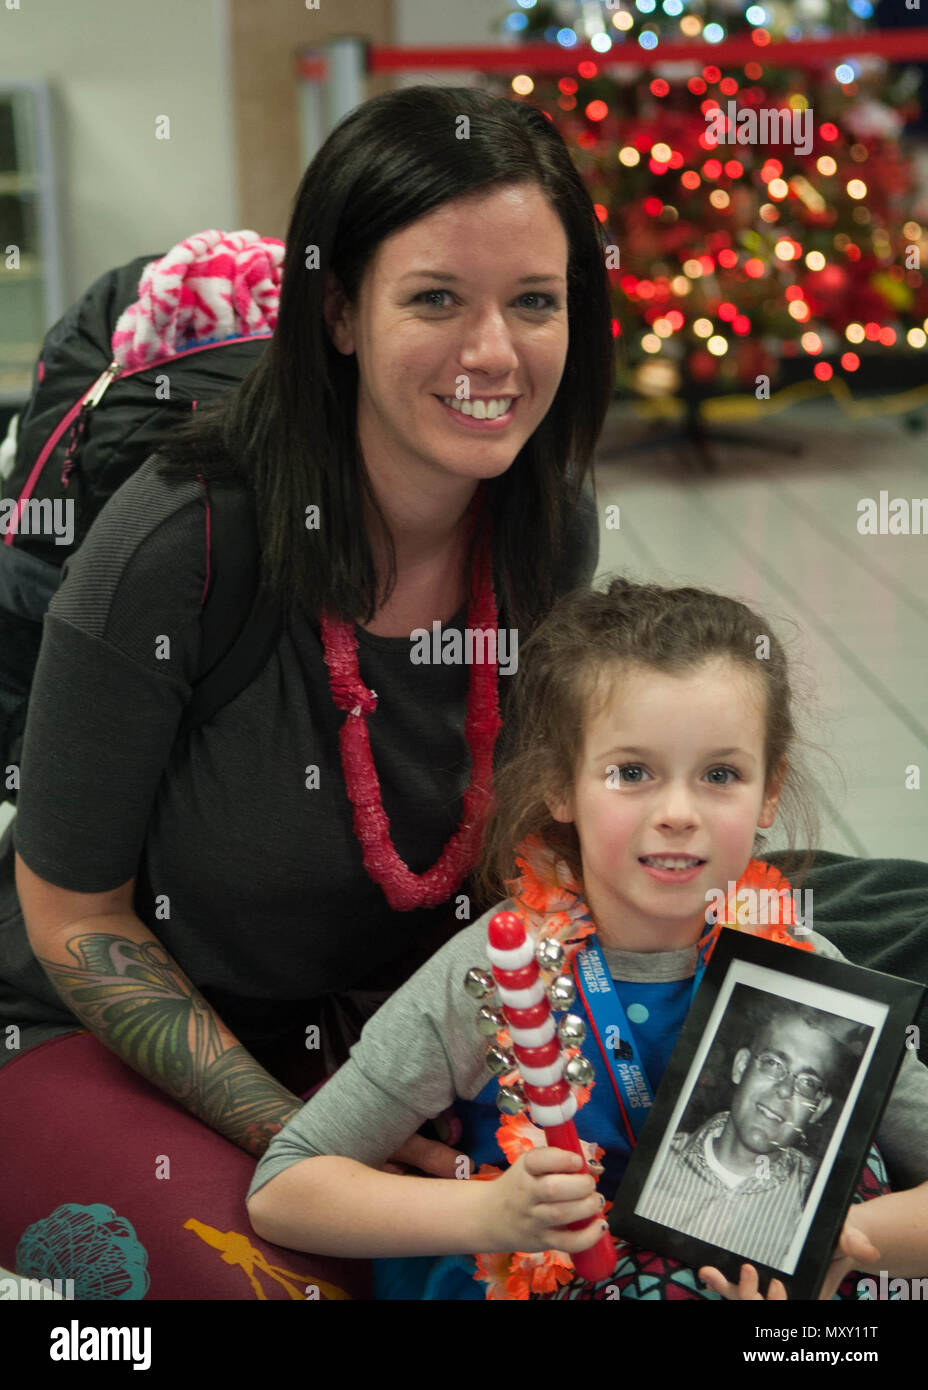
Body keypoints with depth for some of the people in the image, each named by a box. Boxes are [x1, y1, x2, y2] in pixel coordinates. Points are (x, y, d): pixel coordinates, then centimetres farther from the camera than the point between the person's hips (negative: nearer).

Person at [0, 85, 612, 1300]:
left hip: (380, 1020, 5)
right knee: (299, 1273, -29)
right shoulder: (179, 545, -26)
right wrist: (297, 1137, -21)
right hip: (102, 1044, -4)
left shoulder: (553, 529, -9)